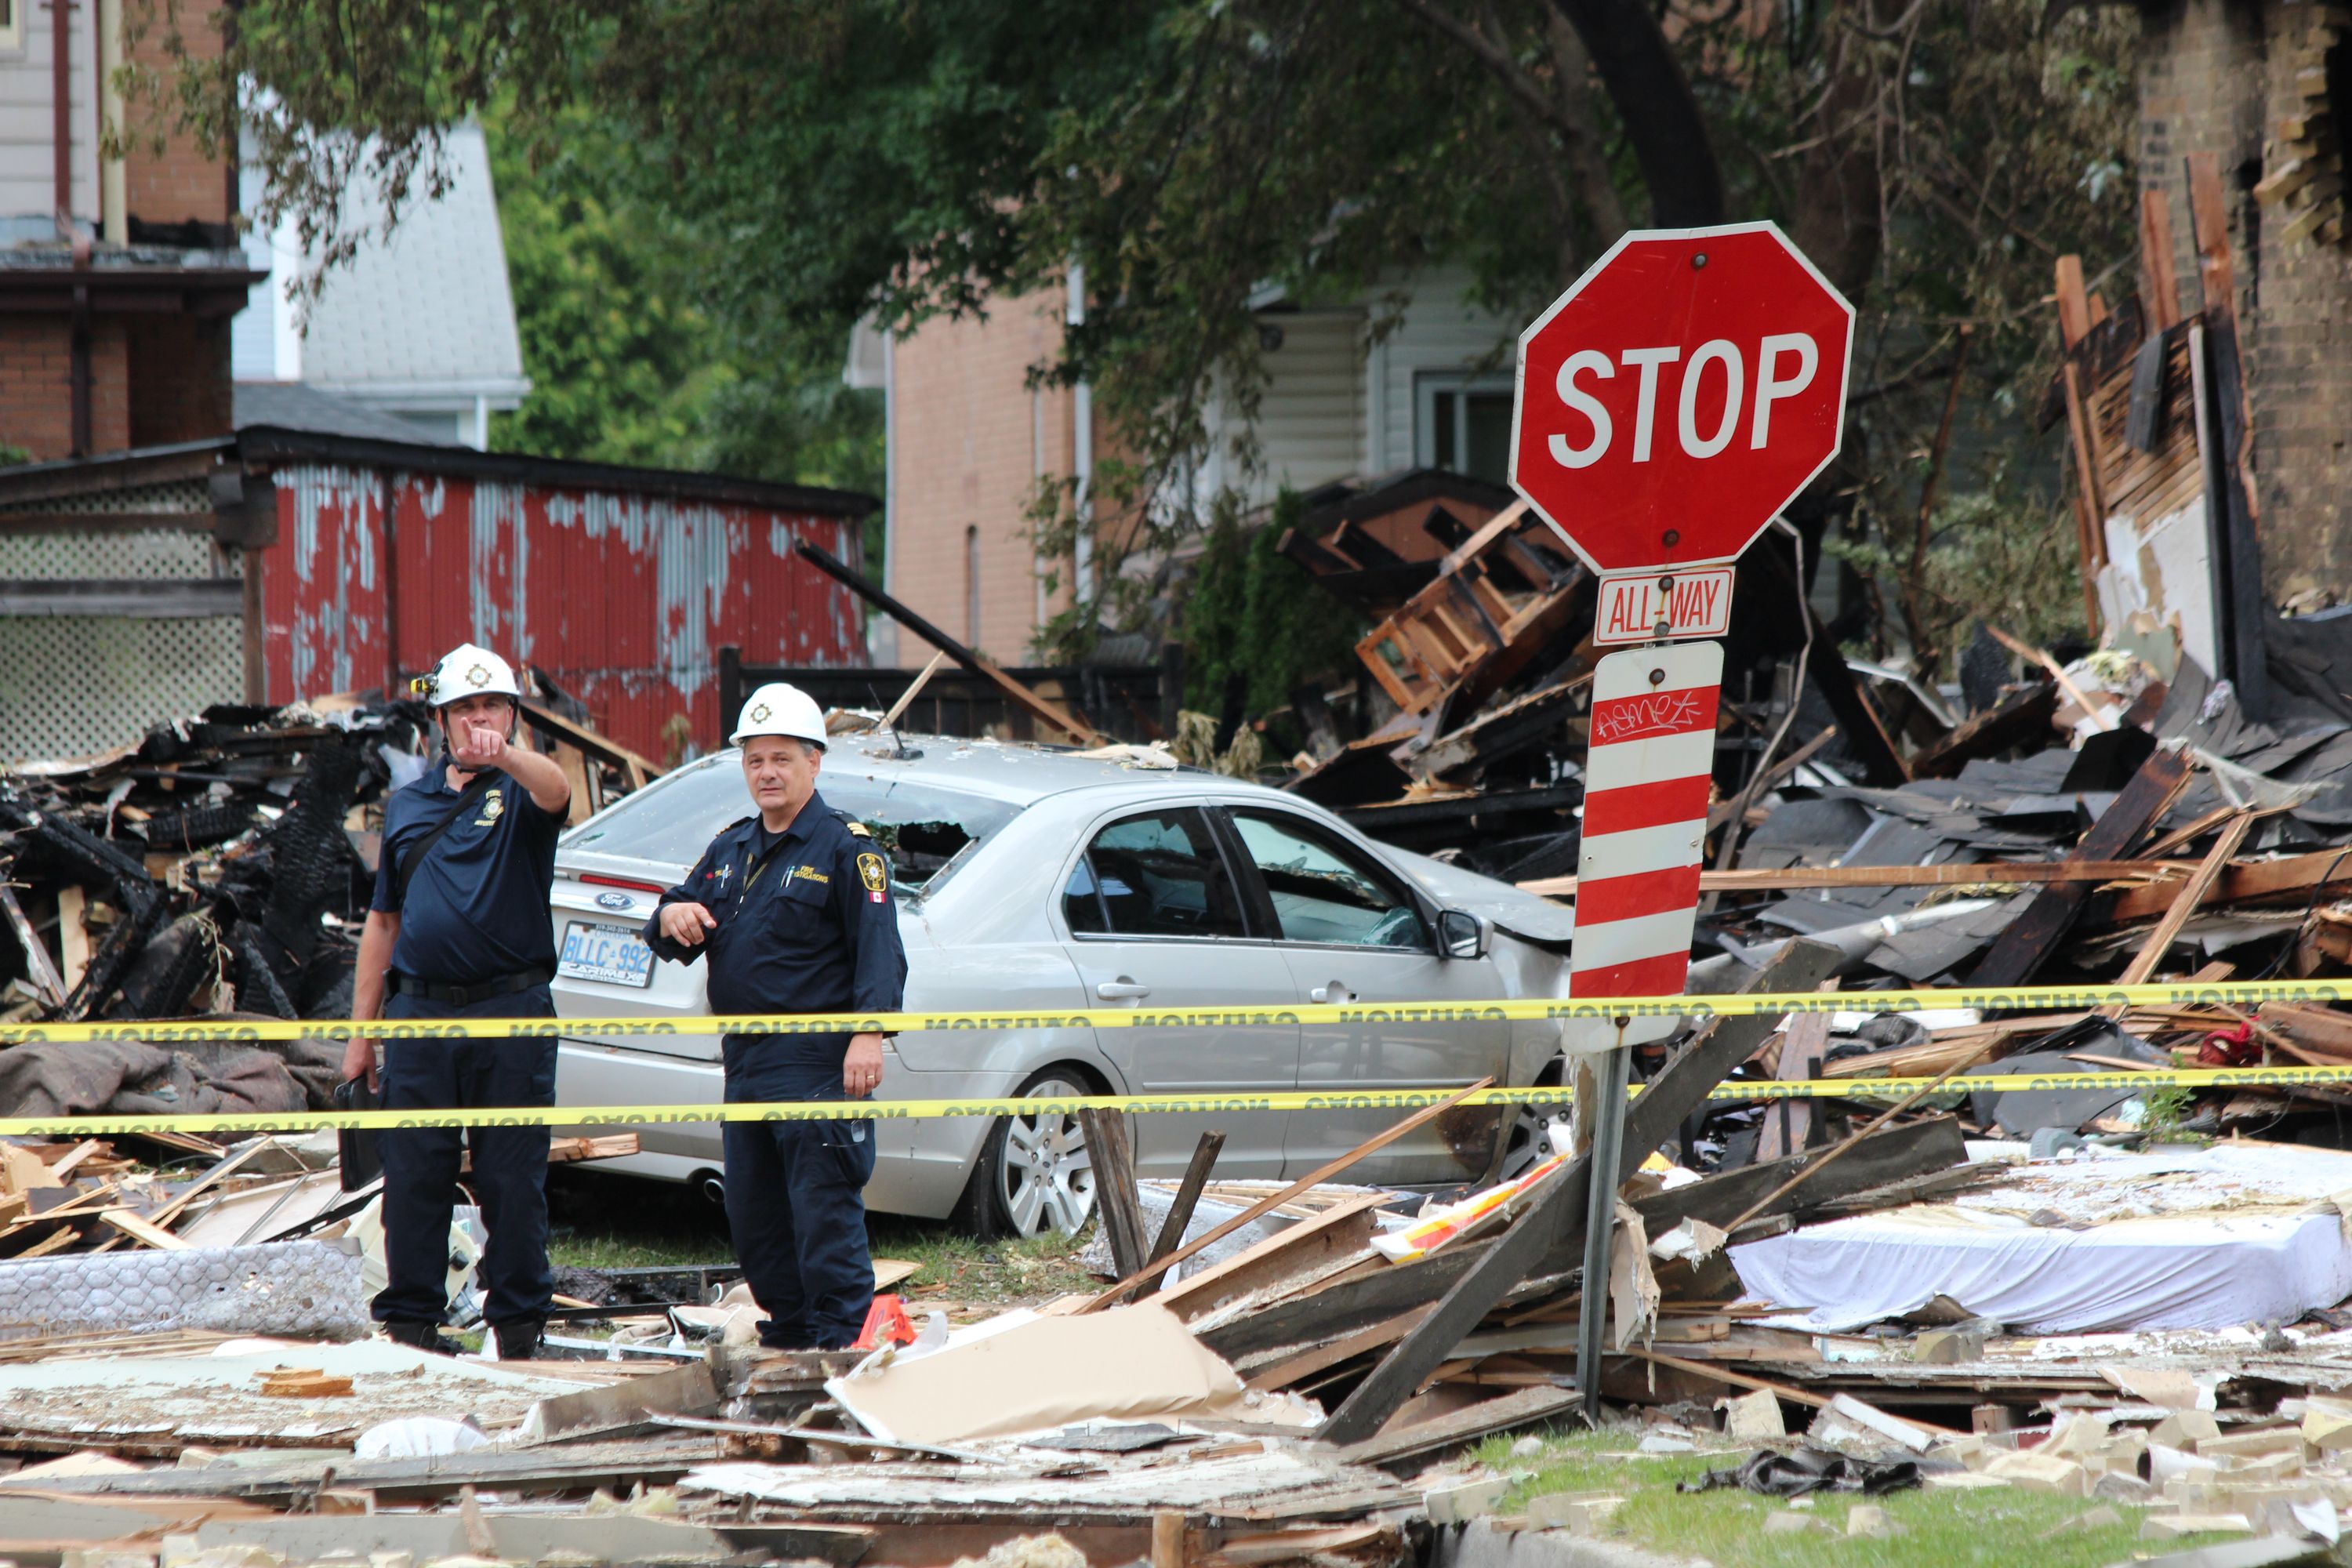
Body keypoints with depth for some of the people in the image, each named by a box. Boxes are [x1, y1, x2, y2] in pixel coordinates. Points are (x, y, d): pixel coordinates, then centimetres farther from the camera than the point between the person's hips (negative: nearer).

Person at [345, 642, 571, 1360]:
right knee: (414, 1176, 2)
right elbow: (382, 923, 19)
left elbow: (556, 792, -24)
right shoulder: (407, 805, 16)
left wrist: (504, 755, -46)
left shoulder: (519, 792, 3)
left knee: (514, 1178, 0)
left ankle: (518, 1320, 8)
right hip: (420, 1013, 3)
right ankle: (410, 1317, 9)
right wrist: (361, 1029, 14)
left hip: (512, 1013, -3)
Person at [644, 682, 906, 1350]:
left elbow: (878, 948, -12)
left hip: (817, 1062, -8)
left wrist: (868, 1034, -25)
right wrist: (672, 917, -4)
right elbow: (672, 940, 21)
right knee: (751, 1209, 11)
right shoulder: (730, 850, 18)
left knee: (823, 1204, -9)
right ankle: (787, 1331, 20)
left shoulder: (846, 849, -4)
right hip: (745, 1060, 8)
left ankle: (839, 1334, -6)